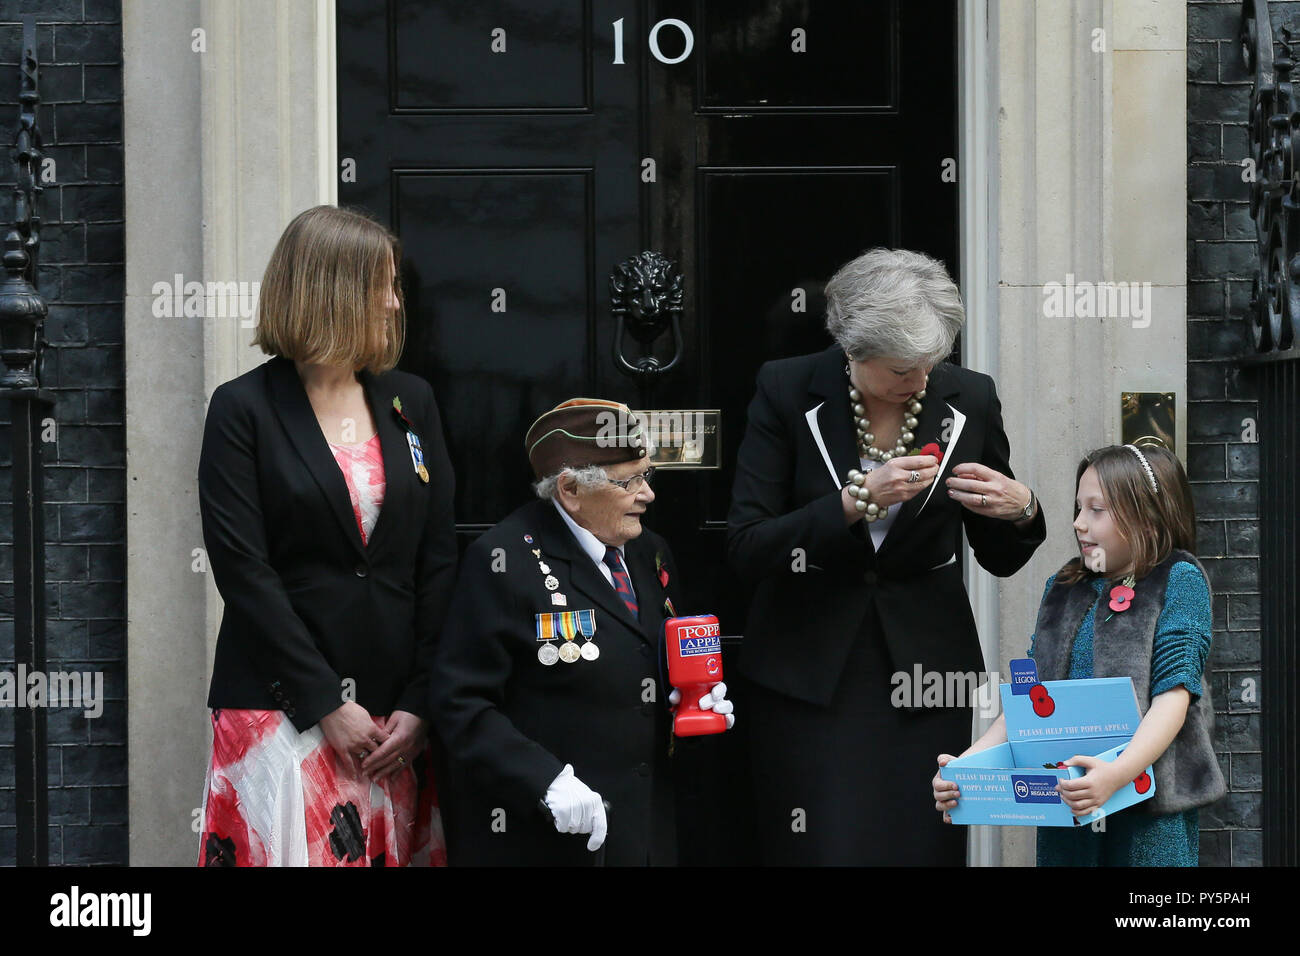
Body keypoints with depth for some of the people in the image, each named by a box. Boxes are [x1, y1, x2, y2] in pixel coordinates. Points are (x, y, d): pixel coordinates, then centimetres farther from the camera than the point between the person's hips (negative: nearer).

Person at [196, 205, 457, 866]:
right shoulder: (244, 409, -1)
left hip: (397, 714, 4)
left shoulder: (411, 403, 12)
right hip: (283, 709, -4)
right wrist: (327, 704, -12)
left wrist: (419, 705, -2)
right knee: (293, 848, -8)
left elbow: (438, 562, 8)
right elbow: (243, 571, -8)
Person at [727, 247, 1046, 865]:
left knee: (924, 847, 1)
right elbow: (745, 551, -14)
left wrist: (1020, 511, -14)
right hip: (808, 672, -2)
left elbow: (1000, 559, 9)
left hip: (925, 664, 2)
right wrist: (857, 500, -24)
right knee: (819, 849, -4)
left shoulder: (969, 398, -1)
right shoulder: (787, 391, -7)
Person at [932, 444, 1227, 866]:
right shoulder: (1063, 586, 14)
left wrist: (1118, 773, -29)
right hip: (1063, 795, 4)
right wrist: (969, 763, -6)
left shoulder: (1179, 581, -3)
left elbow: (1174, 694, -14)